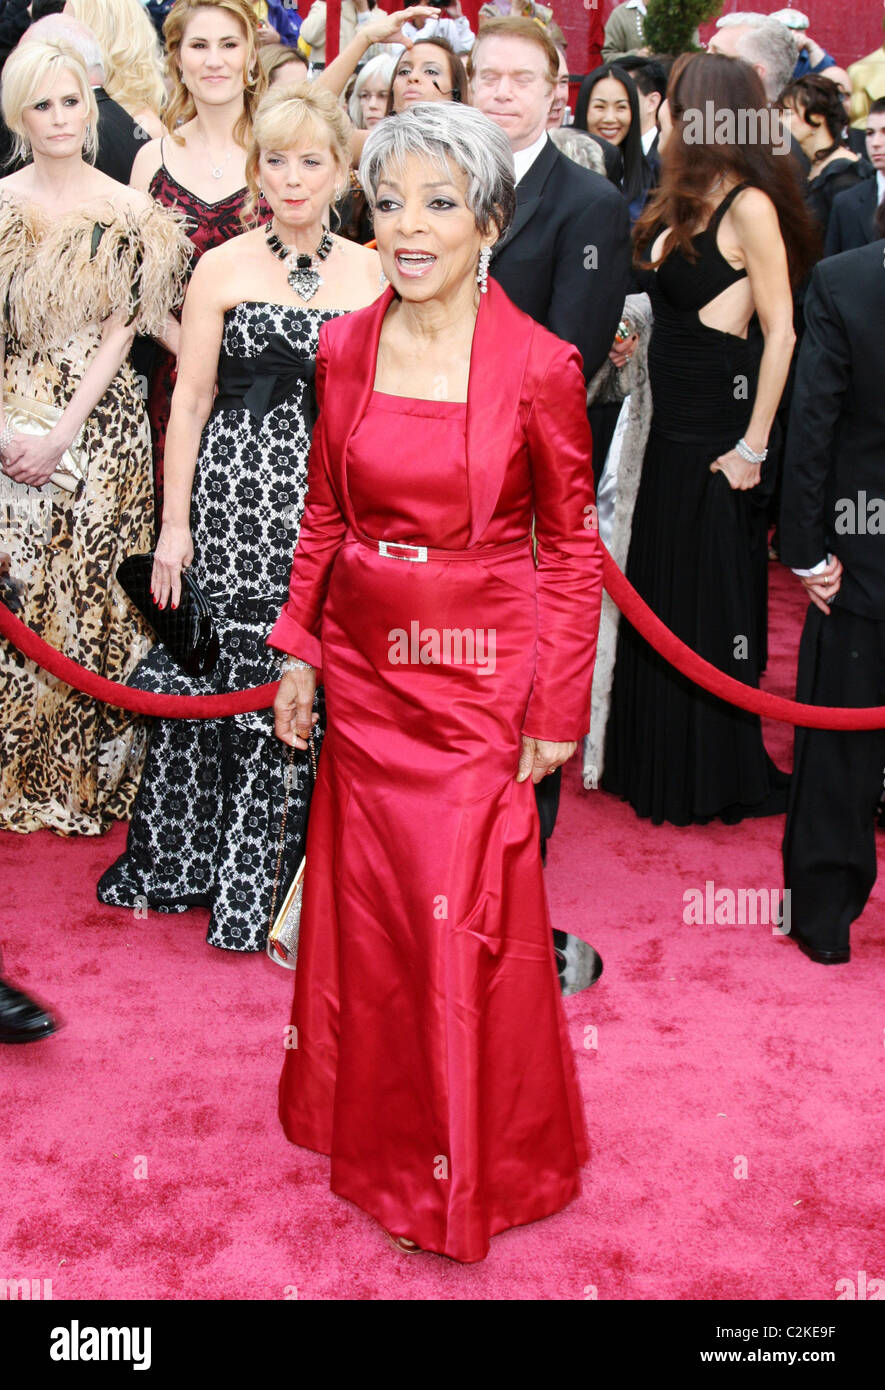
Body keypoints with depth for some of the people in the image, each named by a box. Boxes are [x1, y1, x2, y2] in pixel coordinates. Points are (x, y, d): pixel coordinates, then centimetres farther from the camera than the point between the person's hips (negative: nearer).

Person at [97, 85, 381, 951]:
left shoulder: (371, 274, 7)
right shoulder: (223, 267, 2)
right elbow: (191, 398, 1)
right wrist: (174, 524, -3)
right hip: (236, 492, -1)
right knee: (219, 674, 2)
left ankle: (293, 878, 16)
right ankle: (192, 861, 21)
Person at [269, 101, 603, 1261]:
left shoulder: (538, 365, -12)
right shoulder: (344, 349, 0)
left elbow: (571, 548, -6)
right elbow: (324, 516, 10)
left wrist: (559, 708, -7)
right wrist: (299, 653, 7)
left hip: (479, 676, -4)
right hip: (366, 666, 4)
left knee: (471, 922, 4)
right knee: (368, 904, 14)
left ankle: (484, 1163, 27)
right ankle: (382, 1126, 38)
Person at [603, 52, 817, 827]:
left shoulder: (749, 207, -14)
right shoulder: (680, 206, 11)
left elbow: (780, 332, -17)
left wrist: (754, 447, -19)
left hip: (717, 436, -8)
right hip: (670, 427, 8)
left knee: (713, 601, 2)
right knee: (661, 595, 15)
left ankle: (719, 775, 17)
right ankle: (661, 761, 30)